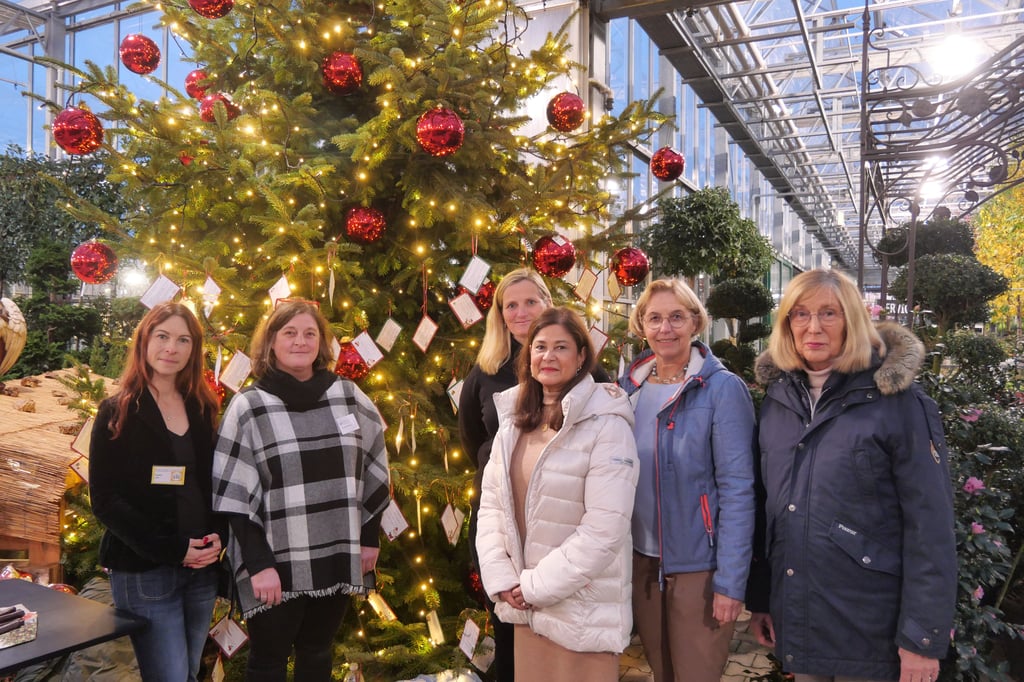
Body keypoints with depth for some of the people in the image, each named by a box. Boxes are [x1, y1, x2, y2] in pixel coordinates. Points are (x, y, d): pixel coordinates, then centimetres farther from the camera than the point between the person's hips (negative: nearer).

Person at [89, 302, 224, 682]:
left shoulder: (203, 410, 9)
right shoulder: (117, 412, -5)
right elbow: (105, 499, -10)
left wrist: (219, 536, -7)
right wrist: (170, 549, -16)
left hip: (202, 567, 5)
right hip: (142, 571, -5)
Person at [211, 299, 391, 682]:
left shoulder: (349, 397, 3)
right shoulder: (248, 407, -6)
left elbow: (373, 470, 10)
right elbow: (233, 496, -8)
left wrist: (370, 536, 8)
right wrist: (258, 563, -13)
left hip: (337, 558, 3)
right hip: (276, 563, -2)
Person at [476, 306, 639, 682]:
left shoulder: (605, 425, -15)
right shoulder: (514, 418, 5)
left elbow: (605, 528, -19)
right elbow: (490, 503, 5)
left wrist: (537, 586, -14)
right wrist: (501, 579, -5)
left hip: (582, 608, -5)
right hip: (522, 603, 5)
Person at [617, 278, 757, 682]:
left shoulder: (722, 389, -13)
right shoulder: (628, 386, 1)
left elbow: (737, 489, -15)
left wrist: (731, 582, -17)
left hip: (698, 566, -4)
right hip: (640, 560, 5)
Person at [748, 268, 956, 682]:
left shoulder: (897, 401, -11)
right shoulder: (776, 400, 4)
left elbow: (929, 524, -12)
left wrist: (924, 637, -13)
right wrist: (760, 598, 9)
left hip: (870, 630, -4)